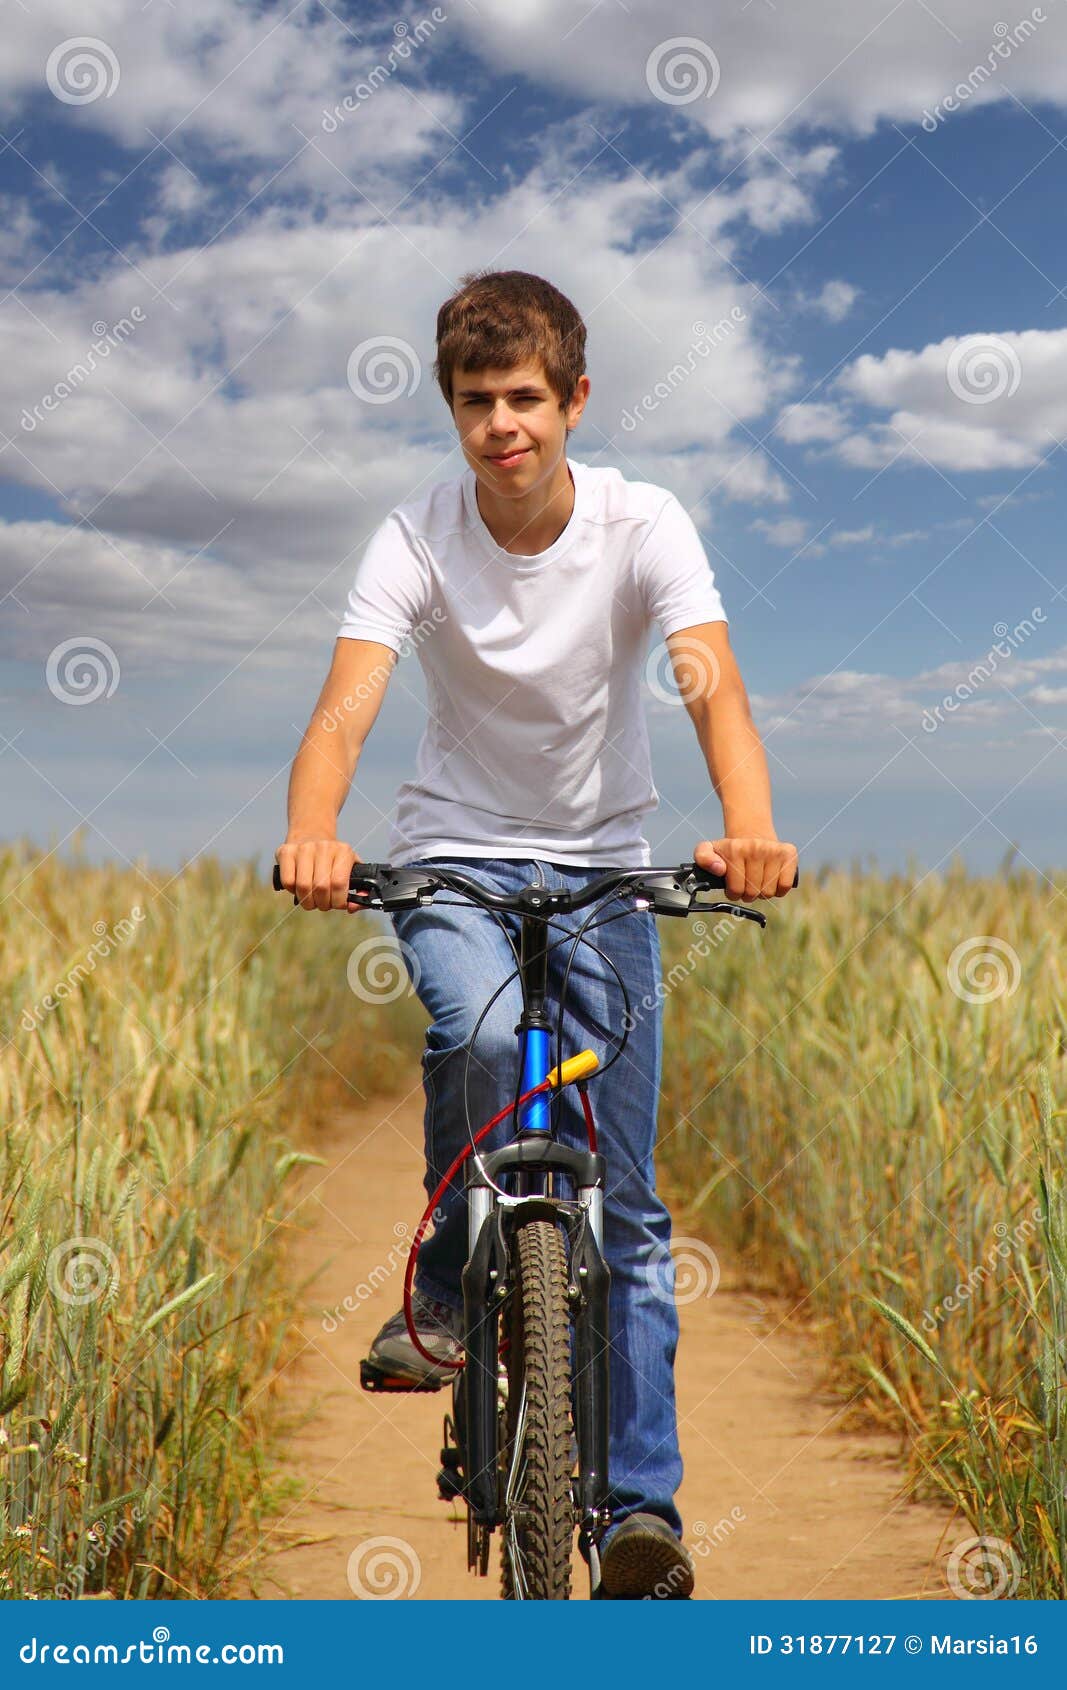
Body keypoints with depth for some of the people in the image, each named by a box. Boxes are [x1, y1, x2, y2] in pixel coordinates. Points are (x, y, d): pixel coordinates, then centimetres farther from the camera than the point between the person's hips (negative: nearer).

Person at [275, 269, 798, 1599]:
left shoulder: (643, 526, -13)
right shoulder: (414, 540, -13)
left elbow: (715, 689, -28)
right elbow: (345, 707, -27)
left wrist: (748, 828, -49)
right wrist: (312, 836, -49)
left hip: (602, 864, 1)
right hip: (454, 854, 0)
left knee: (626, 1199, -3)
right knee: (482, 1029, -35)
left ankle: (641, 1503, 6)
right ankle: (447, 1290, -7)